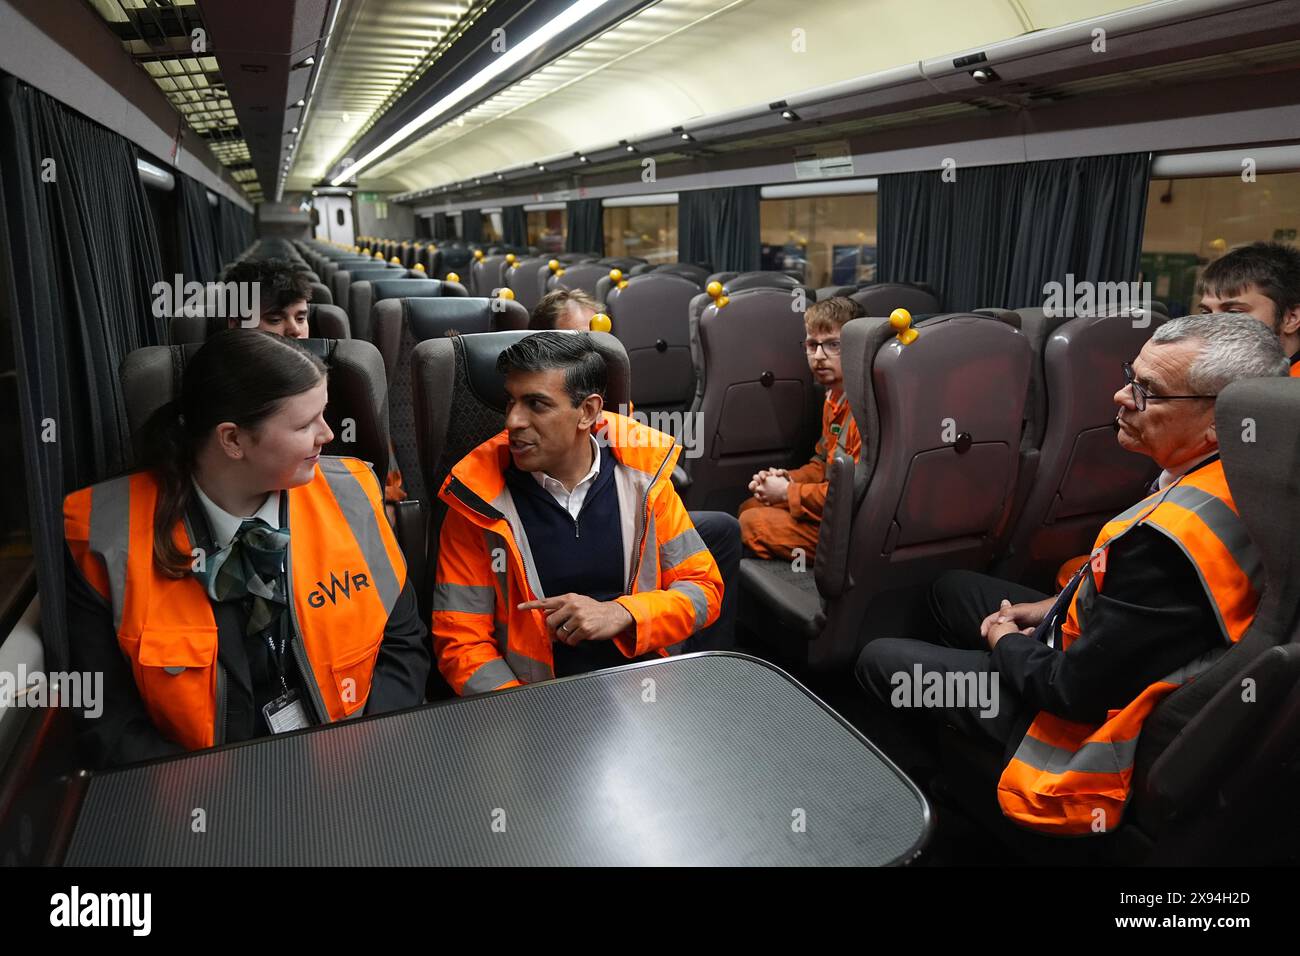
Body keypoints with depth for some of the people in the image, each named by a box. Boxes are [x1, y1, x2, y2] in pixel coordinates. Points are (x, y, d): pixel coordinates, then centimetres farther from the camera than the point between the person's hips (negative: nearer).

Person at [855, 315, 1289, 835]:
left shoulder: (1171, 536, -38)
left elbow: (1074, 689, -28)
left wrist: (1006, 642, -9)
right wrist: (1058, 605, 5)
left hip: (1086, 713, -9)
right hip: (1115, 663, 9)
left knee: (878, 659, 3)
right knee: (952, 587, 22)